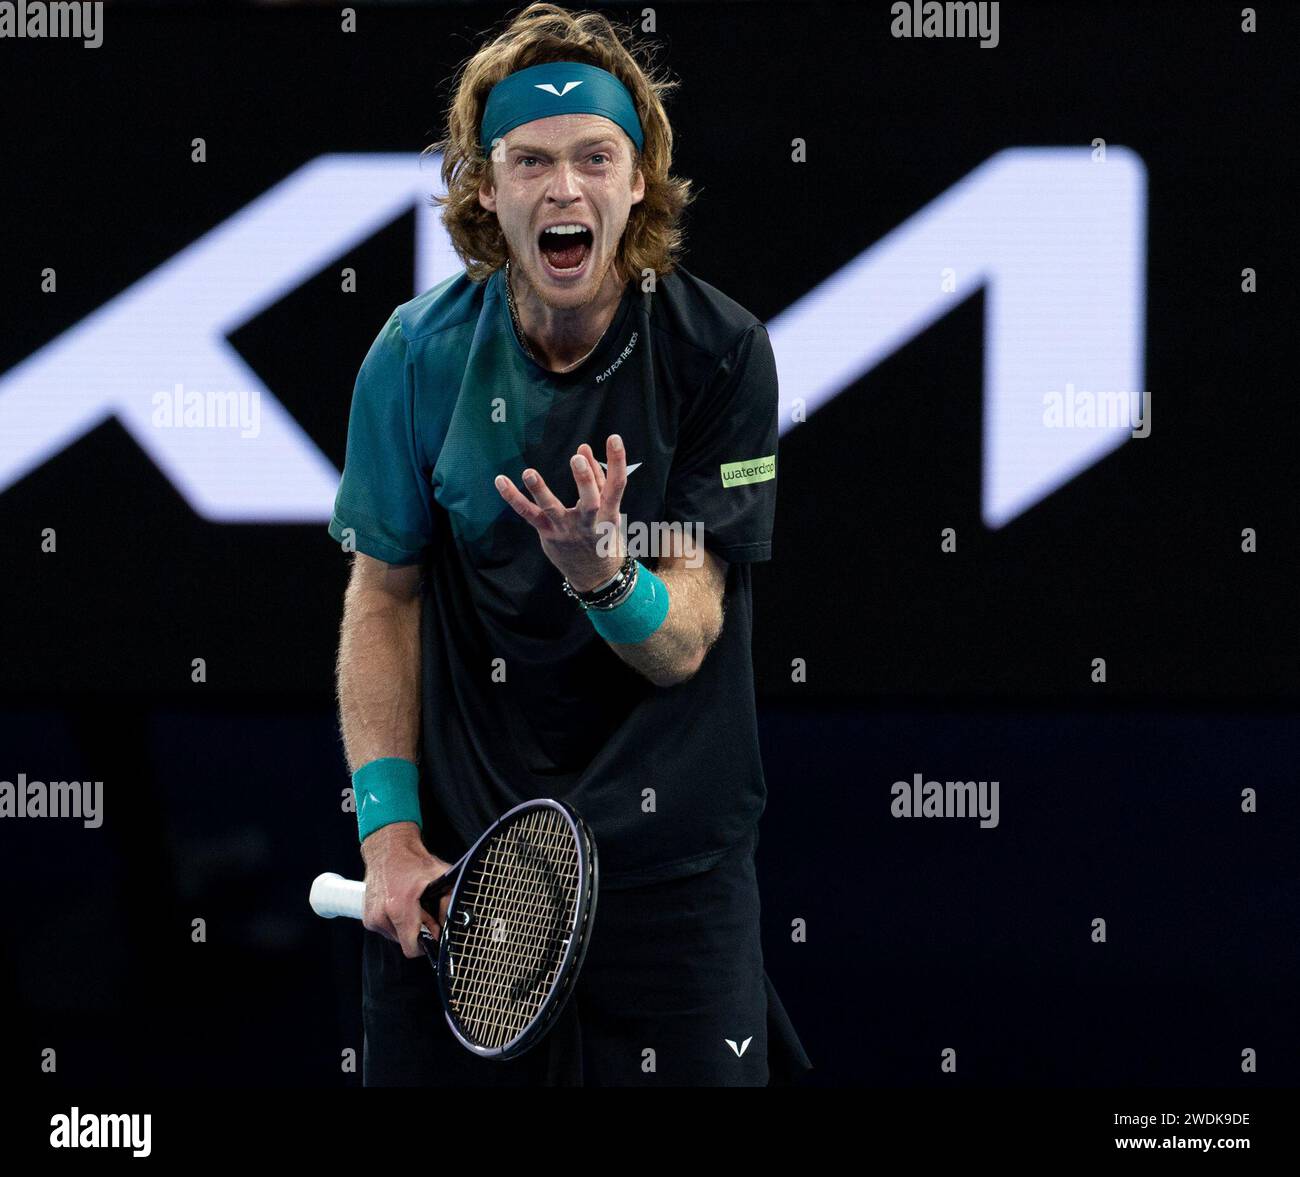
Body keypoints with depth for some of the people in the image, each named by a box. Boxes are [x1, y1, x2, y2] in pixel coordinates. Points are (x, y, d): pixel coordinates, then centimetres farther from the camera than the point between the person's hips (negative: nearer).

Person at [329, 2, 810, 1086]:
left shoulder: (719, 352, -9)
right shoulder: (421, 355, -4)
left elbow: (683, 644, -12)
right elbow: (384, 599, 6)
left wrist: (603, 571, -34)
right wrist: (388, 826, -3)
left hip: (667, 864, -1)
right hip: (456, 863, 1)